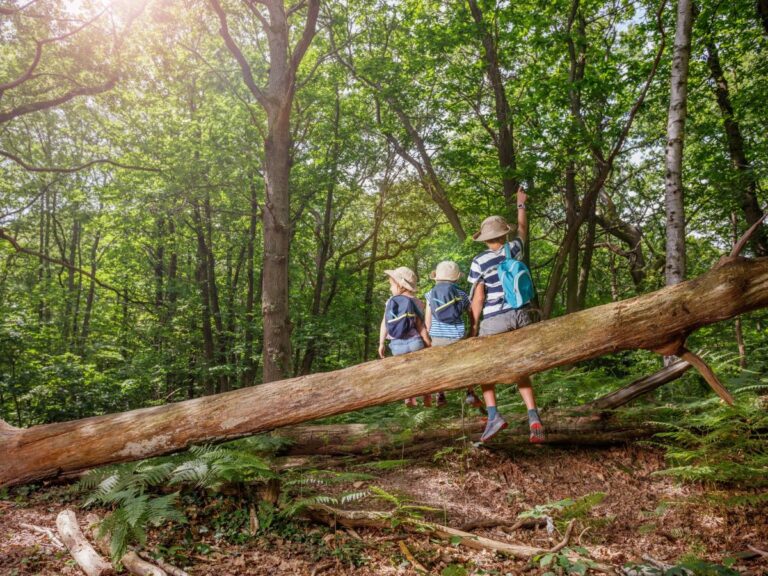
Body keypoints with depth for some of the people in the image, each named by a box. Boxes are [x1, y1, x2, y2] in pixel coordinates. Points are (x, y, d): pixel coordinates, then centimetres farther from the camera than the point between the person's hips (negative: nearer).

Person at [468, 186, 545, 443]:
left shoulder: (479, 262, -7)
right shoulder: (513, 249, 3)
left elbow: (477, 298, -9)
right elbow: (523, 229, 25)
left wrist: (473, 326, -1)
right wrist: (521, 204, 39)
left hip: (495, 319, -4)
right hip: (521, 315, 4)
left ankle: (493, 414, -6)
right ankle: (534, 417, -1)